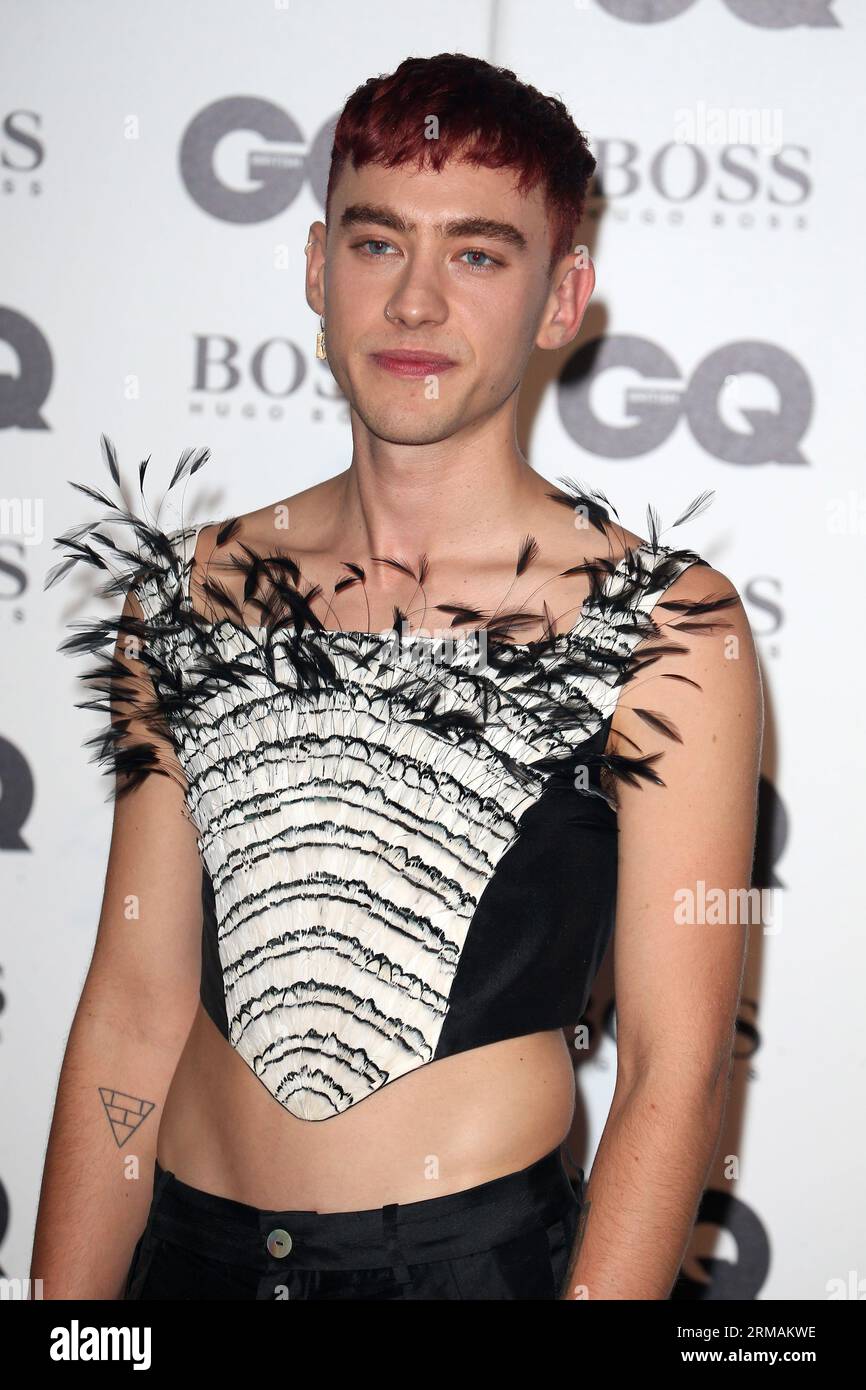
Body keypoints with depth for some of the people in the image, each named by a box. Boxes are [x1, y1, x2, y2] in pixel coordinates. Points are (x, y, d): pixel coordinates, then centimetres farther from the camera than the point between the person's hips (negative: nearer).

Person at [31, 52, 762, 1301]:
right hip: (186, 1243, 4)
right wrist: (63, 1310, 0)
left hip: (474, 1254, -3)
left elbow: (676, 1073, -12)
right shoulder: (193, 595, 1)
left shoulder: (663, 626, -11)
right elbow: (132, 1013, 3)